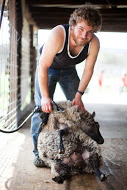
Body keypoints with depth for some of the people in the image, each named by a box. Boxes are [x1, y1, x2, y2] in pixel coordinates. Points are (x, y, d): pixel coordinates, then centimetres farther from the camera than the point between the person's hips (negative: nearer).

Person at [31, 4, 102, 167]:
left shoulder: (94, 43, -27)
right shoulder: (58, 35, -39)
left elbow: (88, 70, -14)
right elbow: (43, 67, -35)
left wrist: (79, 95, -18)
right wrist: (45, 96, -36)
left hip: (68, 70, 4)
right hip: (48, 68, -3)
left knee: (78, 108, -1)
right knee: (43, 107, -12)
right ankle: (39, 152, -3)